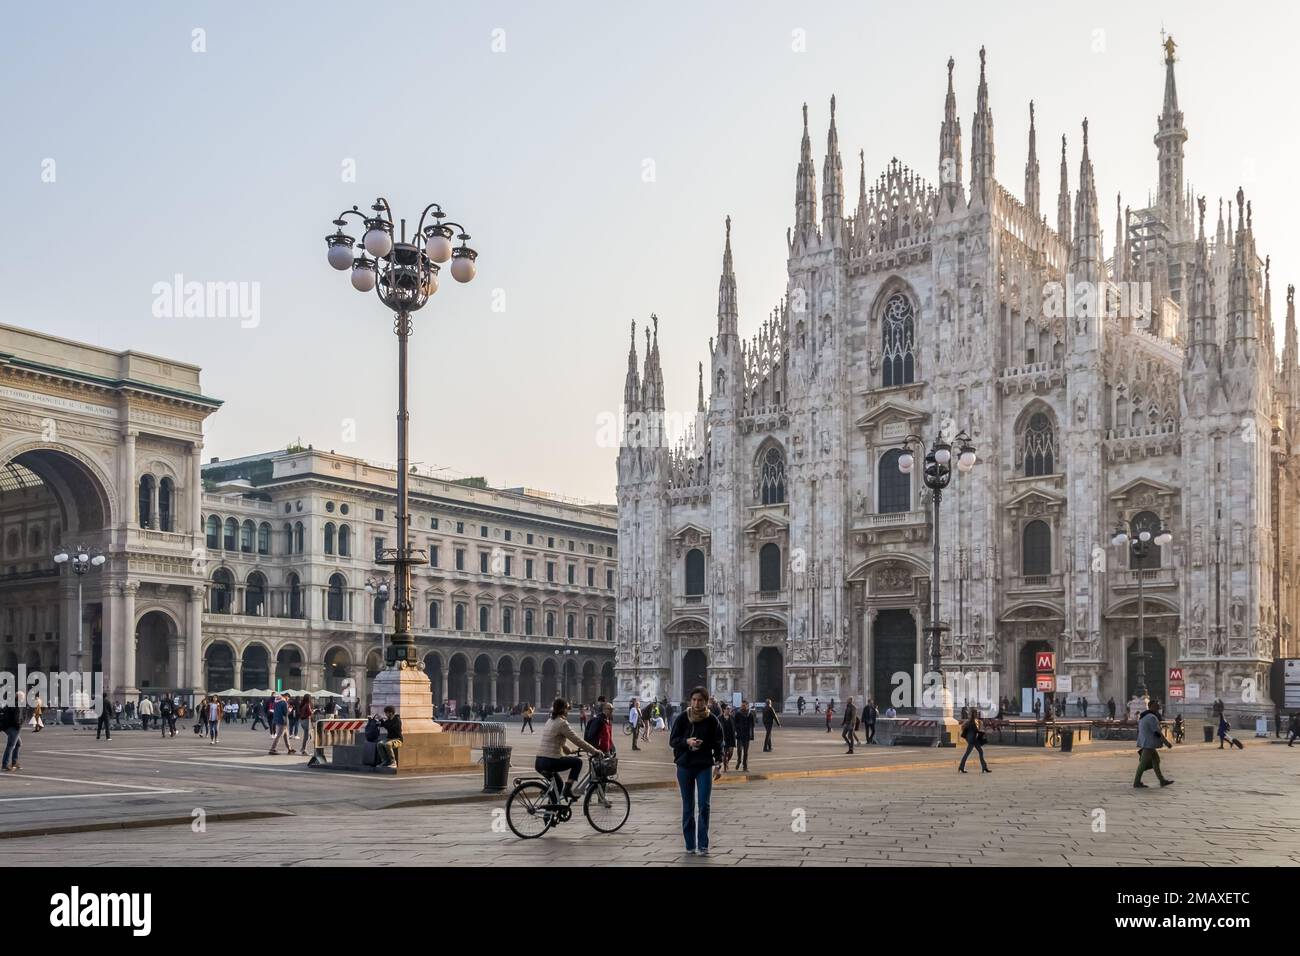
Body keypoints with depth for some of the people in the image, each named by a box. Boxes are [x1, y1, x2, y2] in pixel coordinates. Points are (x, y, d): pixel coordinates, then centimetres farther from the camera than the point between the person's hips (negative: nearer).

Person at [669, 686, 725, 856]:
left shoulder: (712, 721, -2)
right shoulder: (683, 718, -2)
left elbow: (718, 744, 3)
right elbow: (672, 740, 0)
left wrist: (719, 763, -10)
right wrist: (687, 742, -18)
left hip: (705, 766, -1)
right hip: (685, 766, 1)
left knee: (704, 805, -9)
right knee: (688, 807, 6)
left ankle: (703, 845, -5)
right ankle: (690, 845, 14)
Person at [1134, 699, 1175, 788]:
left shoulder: (1143, 716, 14)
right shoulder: (1152, 717, -17)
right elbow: (1158, 732, -19)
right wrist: (1167, 743, -13)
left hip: (1146, 743, 10)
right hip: (1148, 744, -10)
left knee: (1156, 761, 12)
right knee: (1143, 764, -3)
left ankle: (1162, 781, 16)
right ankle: (1137, 782, 3)